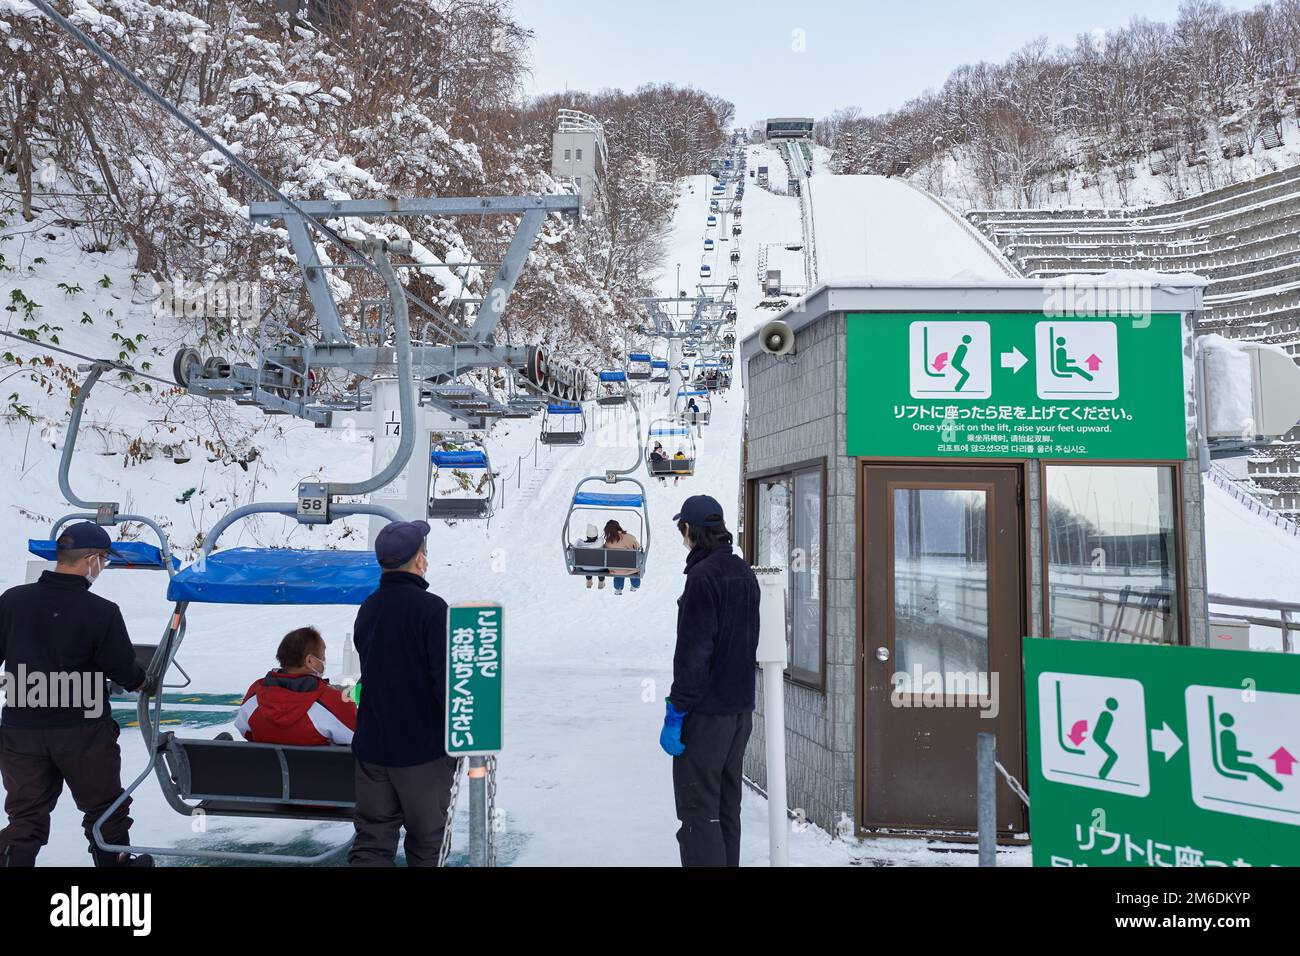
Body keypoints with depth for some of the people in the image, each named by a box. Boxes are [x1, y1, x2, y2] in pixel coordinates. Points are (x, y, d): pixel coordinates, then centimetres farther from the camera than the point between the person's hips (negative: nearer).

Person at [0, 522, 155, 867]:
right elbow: (123, 668, -8)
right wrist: (144, 683, 13)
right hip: (83, 733, -3)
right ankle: (114, 861, 32)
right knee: (105, 810, 17)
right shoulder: (102, 612, -17)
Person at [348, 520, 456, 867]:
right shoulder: (431, 608, -17)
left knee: (372, 840, 10)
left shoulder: (366, 610, 6)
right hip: (424, 748, -5)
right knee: (426, 842, 11)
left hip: (371, 747, 6)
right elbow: (448, 682, -20)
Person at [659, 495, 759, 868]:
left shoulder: (703, 576, -17)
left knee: (697, 808, -2)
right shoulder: (745, 573, 10)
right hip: (741, 706, 9)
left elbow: (693, 652, -20)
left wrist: (675, 714, -16)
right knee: (726, 806, 17)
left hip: (706, 711, -9)